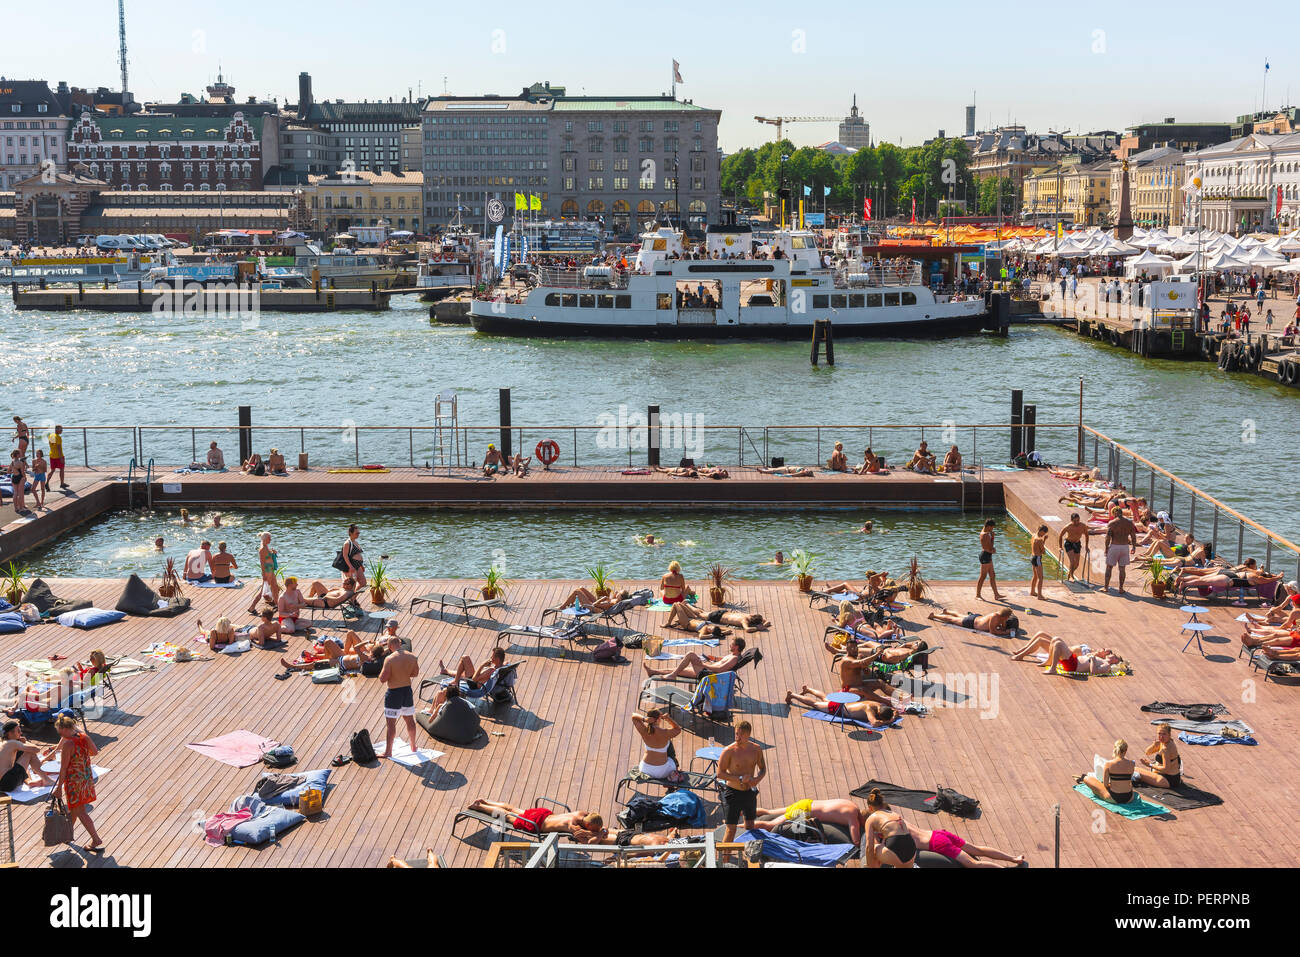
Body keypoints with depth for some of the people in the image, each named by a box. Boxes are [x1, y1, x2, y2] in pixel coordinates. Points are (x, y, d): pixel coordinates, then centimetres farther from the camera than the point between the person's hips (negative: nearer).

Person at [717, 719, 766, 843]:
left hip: (750, 792, 5)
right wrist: (740, 779, -22)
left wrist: (757, 779, -13)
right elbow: (720, 773, -14)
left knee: (750, 826, 17)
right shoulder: (728, 751, -16)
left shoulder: (756, 749, -3)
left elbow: (763, 769, 9)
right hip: (733, 792, -5)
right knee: (731, 829, -3)